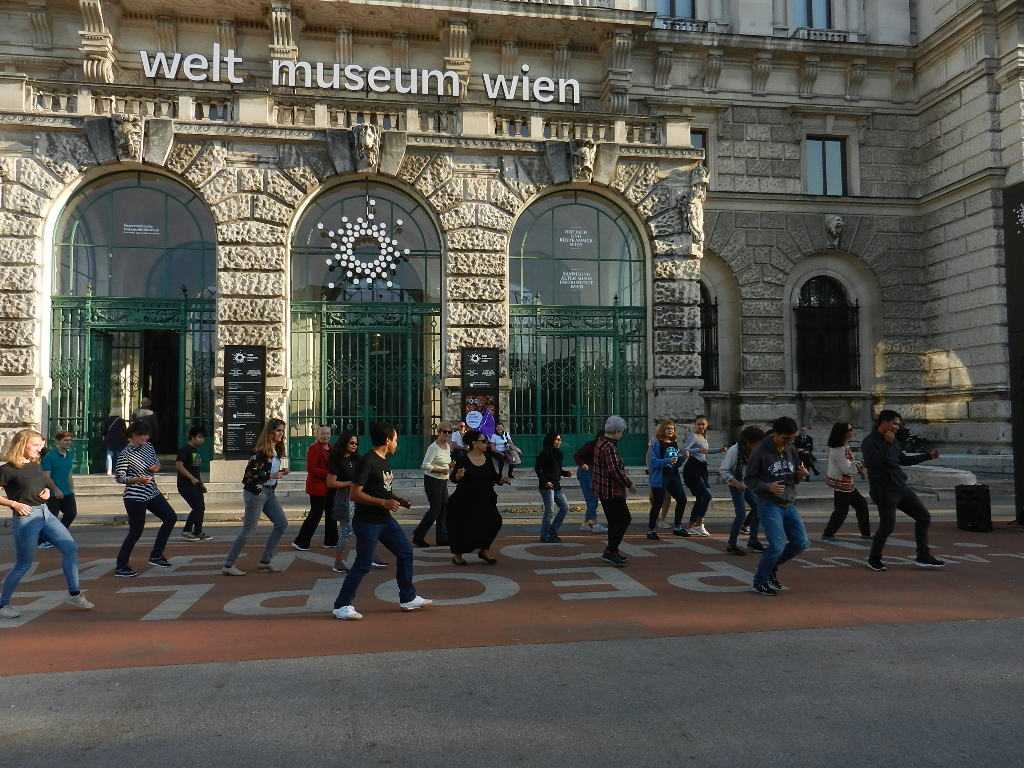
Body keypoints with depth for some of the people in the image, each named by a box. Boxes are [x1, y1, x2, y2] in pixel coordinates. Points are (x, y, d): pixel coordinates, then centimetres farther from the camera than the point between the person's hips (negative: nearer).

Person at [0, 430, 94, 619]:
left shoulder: (36, 465, 12)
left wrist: (47, 492, 6)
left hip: (45, 513, 7)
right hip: (25, 517, -7)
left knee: (70, 548, 1)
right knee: (24, 564, 0)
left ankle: (74, 594, 9)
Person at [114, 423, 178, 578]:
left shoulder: (149, 446, 6)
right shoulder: (125, 454, -15)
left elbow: (157, 462, 21)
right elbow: (119, 477, -18)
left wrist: (156, 467, -4)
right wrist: (137, 479, -35)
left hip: (152, 493, 8)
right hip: (135, 497, -8)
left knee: (171, 518, 8)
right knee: (136, 531, -3)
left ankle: (156, 555, 16)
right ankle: (121, 567, 9)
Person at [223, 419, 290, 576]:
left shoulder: (276, 450, 8)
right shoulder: (261, 451, -18)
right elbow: (250, 473, -22)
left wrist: (280, 472, 2)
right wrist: (272, 476, -21)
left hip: (269, 492, 9)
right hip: (256, 492, -9)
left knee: (282, 523, 8)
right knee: (248, 529, -4)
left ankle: (265, 562, 16)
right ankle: (228, 566, 8)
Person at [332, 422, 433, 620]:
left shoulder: (384, 461, 11)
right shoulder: (368, 461, -18)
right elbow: (356, 494, -22)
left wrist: (397, 500, 8)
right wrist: (383, 503, -27)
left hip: (385, 519, 9)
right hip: (367, 522, -9)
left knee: (405, 552, 12)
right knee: (363, 565, -4)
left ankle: (408, 598, 24)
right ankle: (342, 606, 10)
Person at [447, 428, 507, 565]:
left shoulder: (488, 459, 5)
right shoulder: (463, 459, -9)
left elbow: (494, 477, 10)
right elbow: (453, 478, -9)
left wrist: (501, 479, -9)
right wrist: (459, 475, -30)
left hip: (485, 500, 4)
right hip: (465, 500, -4)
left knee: (494, 521, -11)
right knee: (463, 528, 3)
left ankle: (484, 550, 10)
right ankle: (457, 555, 27)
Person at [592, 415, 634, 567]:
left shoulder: (601, 442, 11)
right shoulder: (609, 447, -21)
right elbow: (615, 470, -27)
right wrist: (629, 483, -14)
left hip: (604, 490, 10)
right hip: (611, 491, -10)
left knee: (614, 521, 17)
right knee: (624, 520, -6)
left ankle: (613, 552, 26)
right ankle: (609, 552, -6)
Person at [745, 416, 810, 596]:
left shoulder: (791, 451, 7)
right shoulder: (760, 452, -11)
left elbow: (794, 478, 15)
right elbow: (749, 479, -8)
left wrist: (801, 475, -9)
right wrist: (767, 487, -24)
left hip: (789, 505, 7)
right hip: (769, 505, -6)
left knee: (801, 542, 3)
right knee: (777, 545, -13)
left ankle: (772, 566, 27)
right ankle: (760, 581, 8)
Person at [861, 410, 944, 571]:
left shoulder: (893, 441, 12)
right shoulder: (869, 442, -12)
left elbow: (903, 460, 26)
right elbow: (872, 463, -28)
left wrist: (928, 455, 26)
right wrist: (887, 444, -23)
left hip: (901, 487, 8)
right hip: (884, 491, -8)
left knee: (923, 517, 7)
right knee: (887, 526, -6)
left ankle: (923, 556, 17)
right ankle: (874, 559, 15)